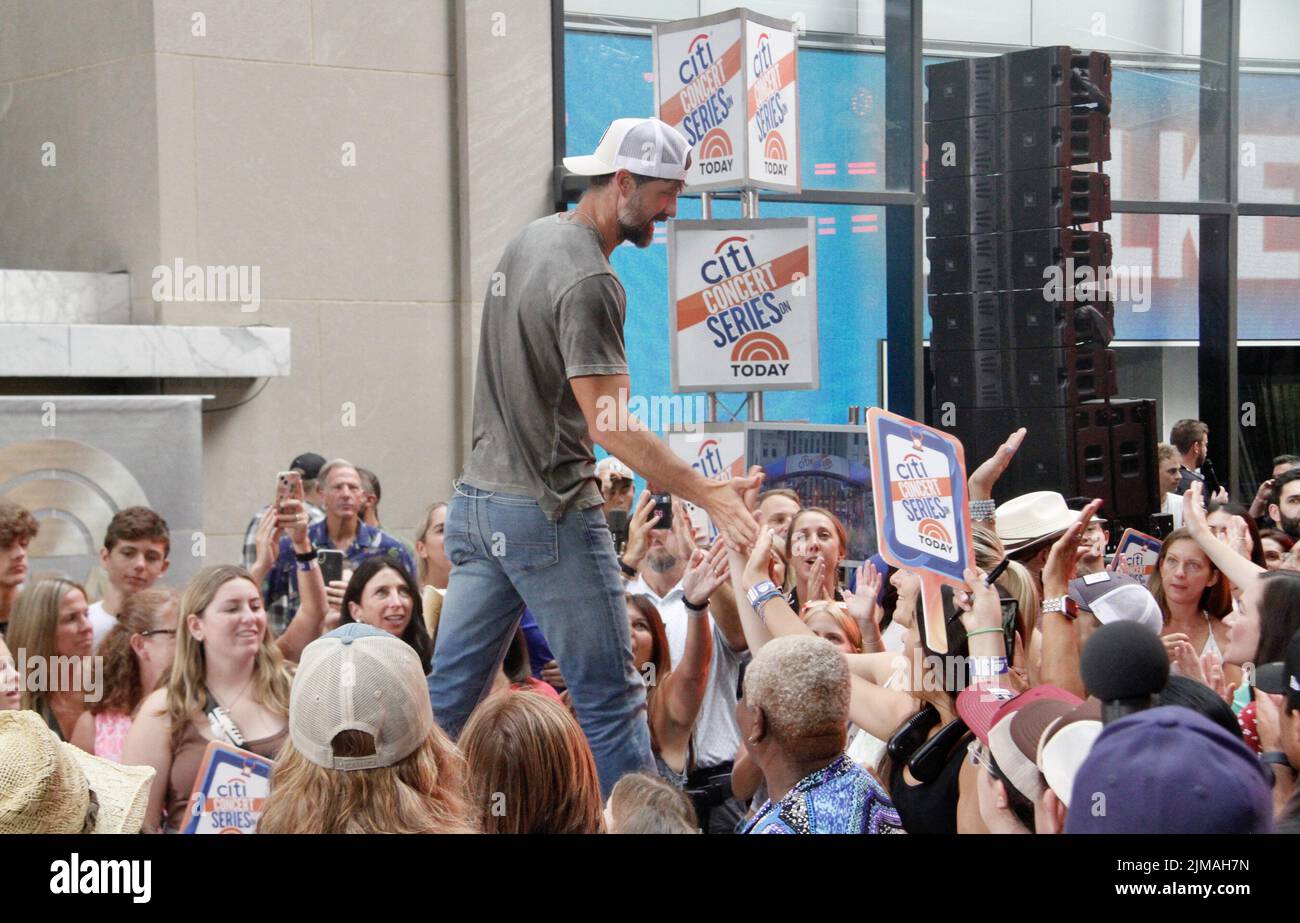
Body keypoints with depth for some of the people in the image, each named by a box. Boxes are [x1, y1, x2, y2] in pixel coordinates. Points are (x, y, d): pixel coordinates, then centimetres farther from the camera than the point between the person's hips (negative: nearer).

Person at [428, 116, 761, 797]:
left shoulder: (529, 239, 12)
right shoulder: (588, 281, -18)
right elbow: (609, 427, -21)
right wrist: (707, 494, -22)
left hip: (477, 500, 9)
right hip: (549, 512, -9)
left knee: (449, 694, 12)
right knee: (610, 699, -2)